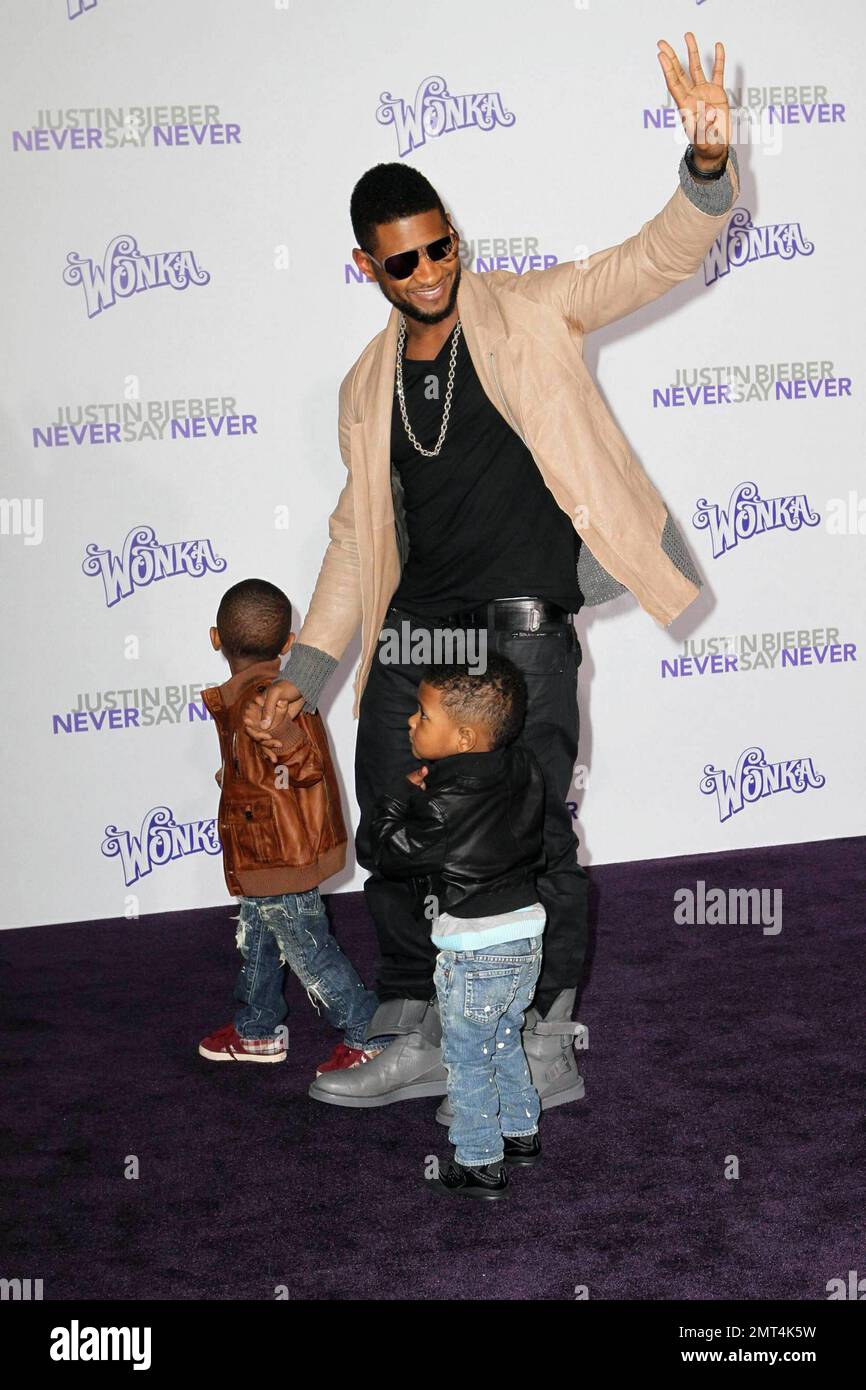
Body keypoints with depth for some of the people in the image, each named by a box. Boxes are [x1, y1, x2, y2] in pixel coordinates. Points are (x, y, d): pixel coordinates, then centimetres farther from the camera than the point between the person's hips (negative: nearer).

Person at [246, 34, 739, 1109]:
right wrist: (304, 671, 12)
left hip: (522, 616, -5)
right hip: (414, 625, 6)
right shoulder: (367, 389, 16)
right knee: (392, 837, 6)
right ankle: (414, 1041, 18)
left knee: (532, 828, -9)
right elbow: (357, 534, 18)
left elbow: (657, 258, -5)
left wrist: (708, 166, -26)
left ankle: (546, 1048, 3)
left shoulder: (530, 310, 4)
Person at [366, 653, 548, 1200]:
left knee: (468, 1060, 8)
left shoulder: (446, 805, -24)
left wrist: (402, 796, -2)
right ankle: (522, 1131, 38)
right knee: (505, 1042, 26)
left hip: (474, 952, -7)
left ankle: (480, 1164, 15)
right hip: (526, 932, 8)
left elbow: (391, 855, -14)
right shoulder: (526, 770, -3)